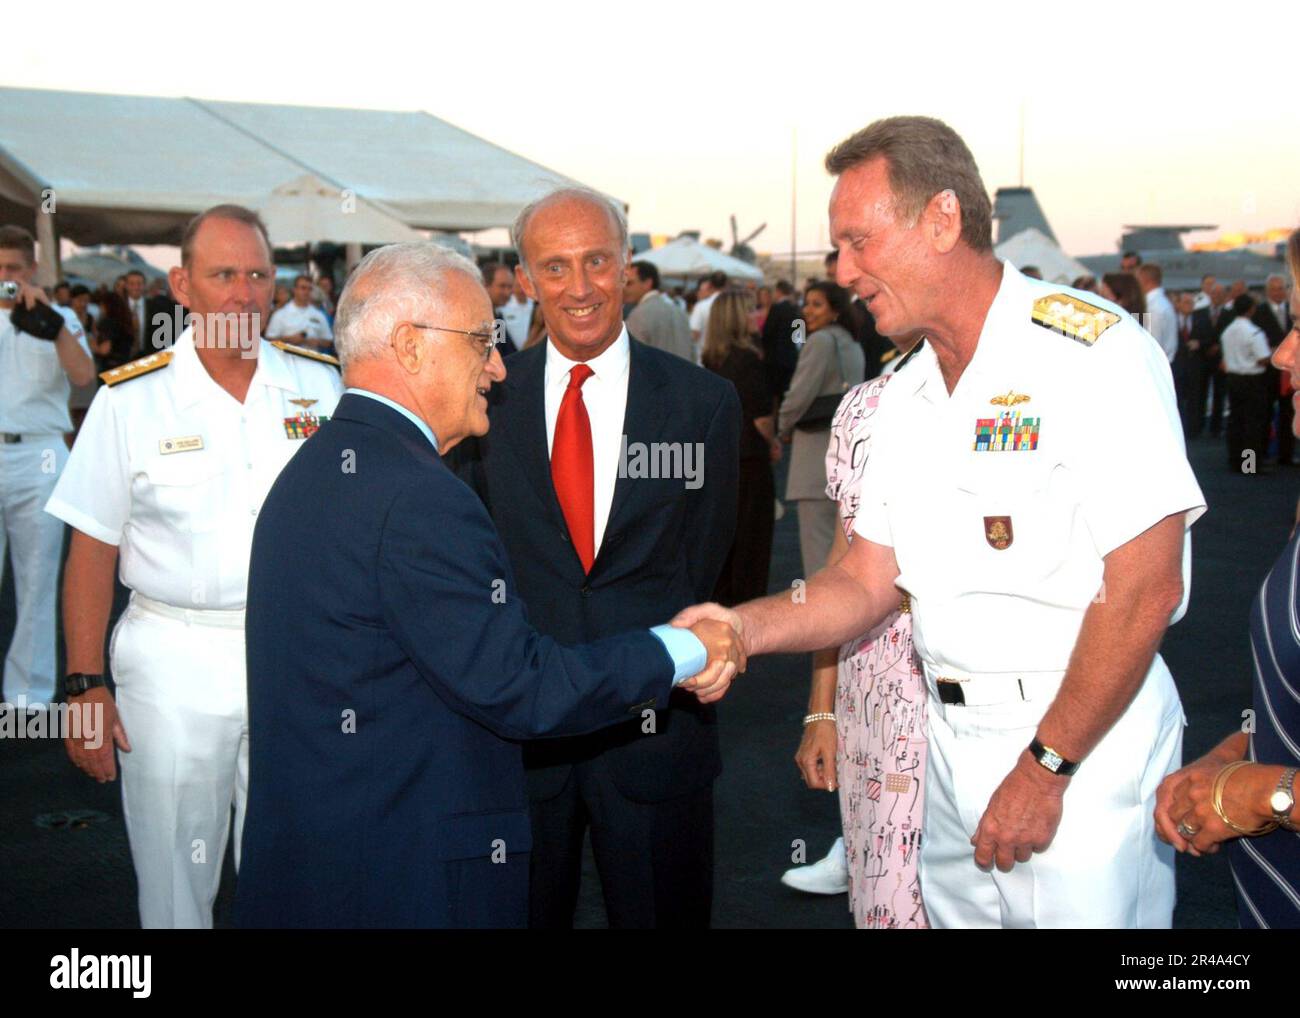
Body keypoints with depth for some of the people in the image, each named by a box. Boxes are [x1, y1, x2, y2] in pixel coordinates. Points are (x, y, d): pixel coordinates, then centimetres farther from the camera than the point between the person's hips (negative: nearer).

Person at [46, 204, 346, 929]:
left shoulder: (321, 386, 2)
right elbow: (93, 551, -2)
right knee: (173, 880, 10)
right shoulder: (129, 399, -4)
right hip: (174, 659, -1)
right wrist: (87, 684, -5)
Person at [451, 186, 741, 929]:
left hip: (656, 727, 0)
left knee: (663, 912, 14)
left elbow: (706, 560, 3)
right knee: (523, 911, 15)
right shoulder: (486, 400, 1)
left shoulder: (705, 403, 0)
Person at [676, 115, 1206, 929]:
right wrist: (746, 626, -7)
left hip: (1083, 741, -7)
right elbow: (870, 582, 9)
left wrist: (1044, 768, -16)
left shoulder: (1091, 351, -14)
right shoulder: (908, 397, 10)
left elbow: (1145, 589, -18)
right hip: (951, 741, 7)